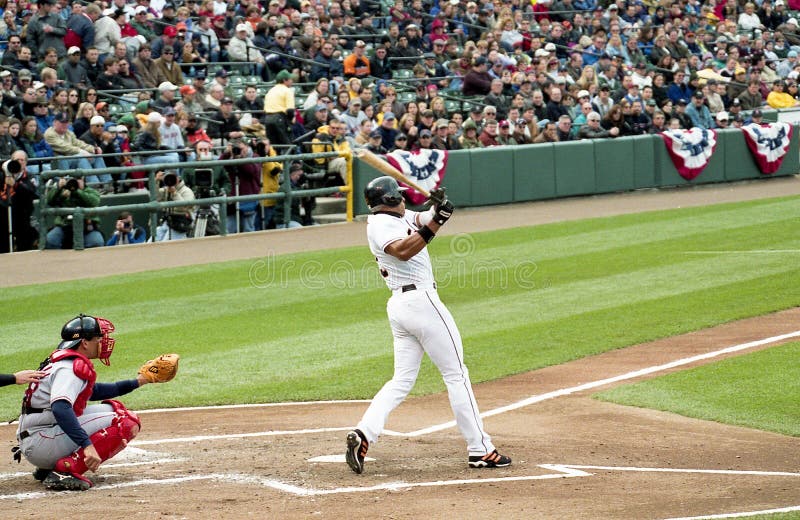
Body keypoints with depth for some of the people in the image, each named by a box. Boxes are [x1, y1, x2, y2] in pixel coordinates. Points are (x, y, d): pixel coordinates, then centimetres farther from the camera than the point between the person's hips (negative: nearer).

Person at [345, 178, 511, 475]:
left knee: (402, 380, 6)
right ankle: (479, 450, 0)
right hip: (421, 300, -9)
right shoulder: (380, 224, -10)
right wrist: (432, 226, -31)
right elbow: (403, 251, -26)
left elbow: (427, 219, 8)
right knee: (456, 374, -3)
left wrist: (439, 210, -13)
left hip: (398, 306, 9)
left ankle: (363, 433, -13)